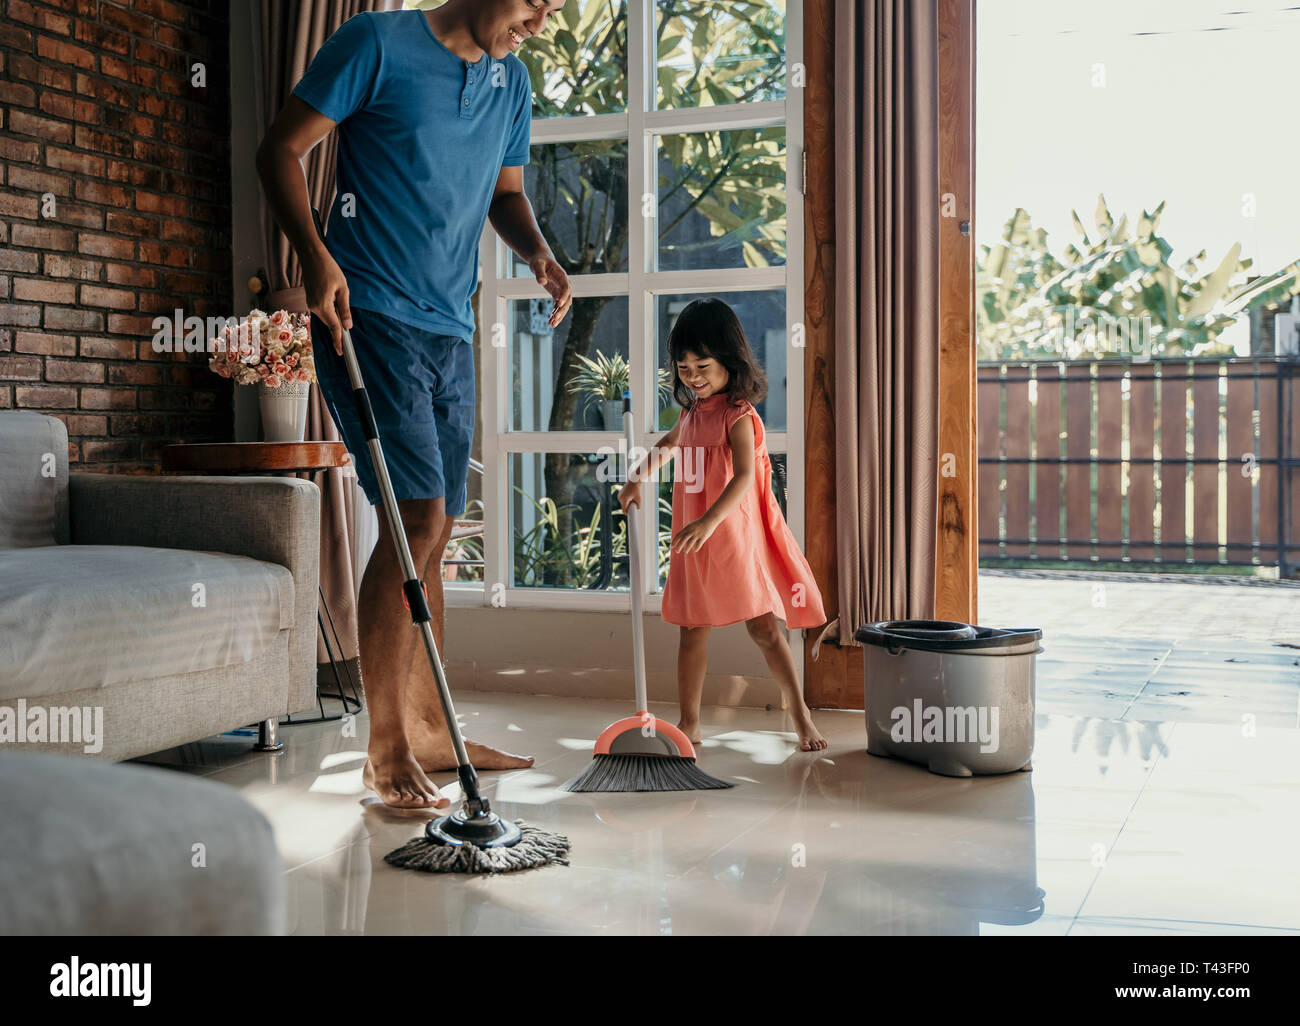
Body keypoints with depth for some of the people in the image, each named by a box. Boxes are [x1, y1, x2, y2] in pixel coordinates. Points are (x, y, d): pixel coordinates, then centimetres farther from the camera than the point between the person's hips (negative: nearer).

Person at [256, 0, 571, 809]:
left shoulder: (512, 83, 14)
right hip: (370, 314, -7)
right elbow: (282, 149, -5)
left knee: (436, 531, 10)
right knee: (417, 518, -15)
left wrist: (538, 253, 4)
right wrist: (316, 256, -19)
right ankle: (385, 750, -6)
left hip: (450, 328, 8)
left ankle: (427, 727, 22)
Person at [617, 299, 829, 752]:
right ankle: (689, 724, 18)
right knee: (693, 630, 10)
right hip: (693, 542, 7)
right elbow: (667, 444, 33)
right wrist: (636, 479, 19)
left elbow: (744, 477, -27)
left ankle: (800, 714, 10)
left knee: (765, 628, -4)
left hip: (735, 536, -7)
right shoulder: (692, 412, 10)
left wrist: (710, 520, -40)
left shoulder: (738, 415, -14)